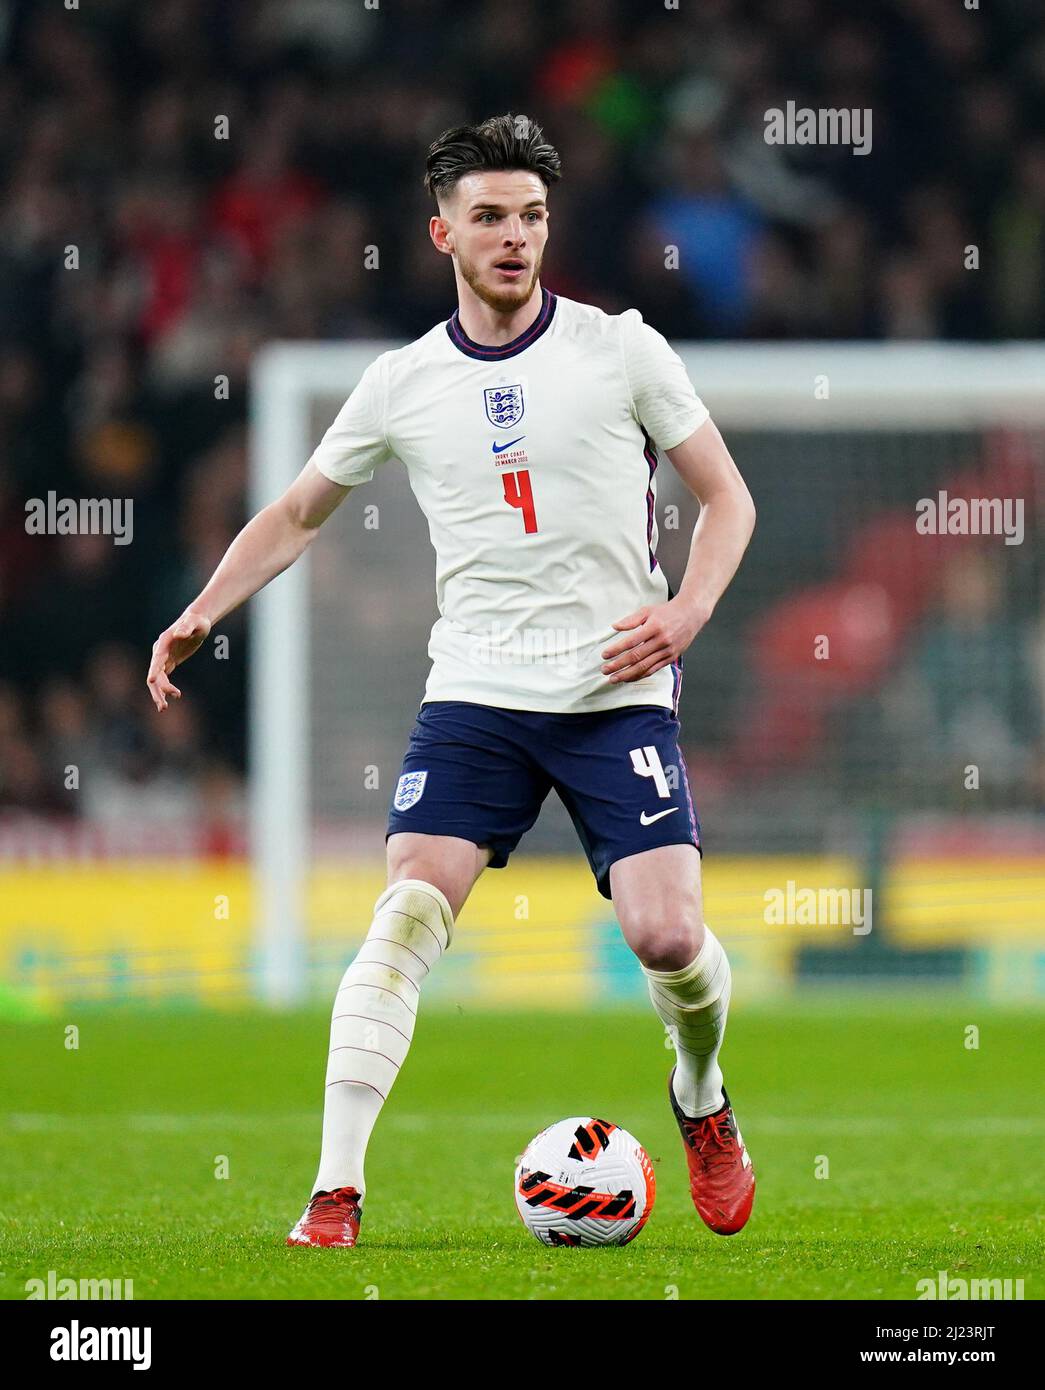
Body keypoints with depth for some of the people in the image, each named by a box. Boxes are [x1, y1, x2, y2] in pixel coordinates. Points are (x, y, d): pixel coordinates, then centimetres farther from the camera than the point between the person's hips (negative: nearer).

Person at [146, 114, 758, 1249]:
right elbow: (298, 514, 19)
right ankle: (336, 1192, -17)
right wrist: (203, 614, 6)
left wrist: (682, 615, -10)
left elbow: (726, 496, 7)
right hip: (475, 695, 1)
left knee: (665, 936, -12)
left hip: (617, 692, -1)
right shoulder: (402, 384, 6)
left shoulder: (620, 349, 0)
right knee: (405, 915, -17)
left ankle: (702, 1102, 22)